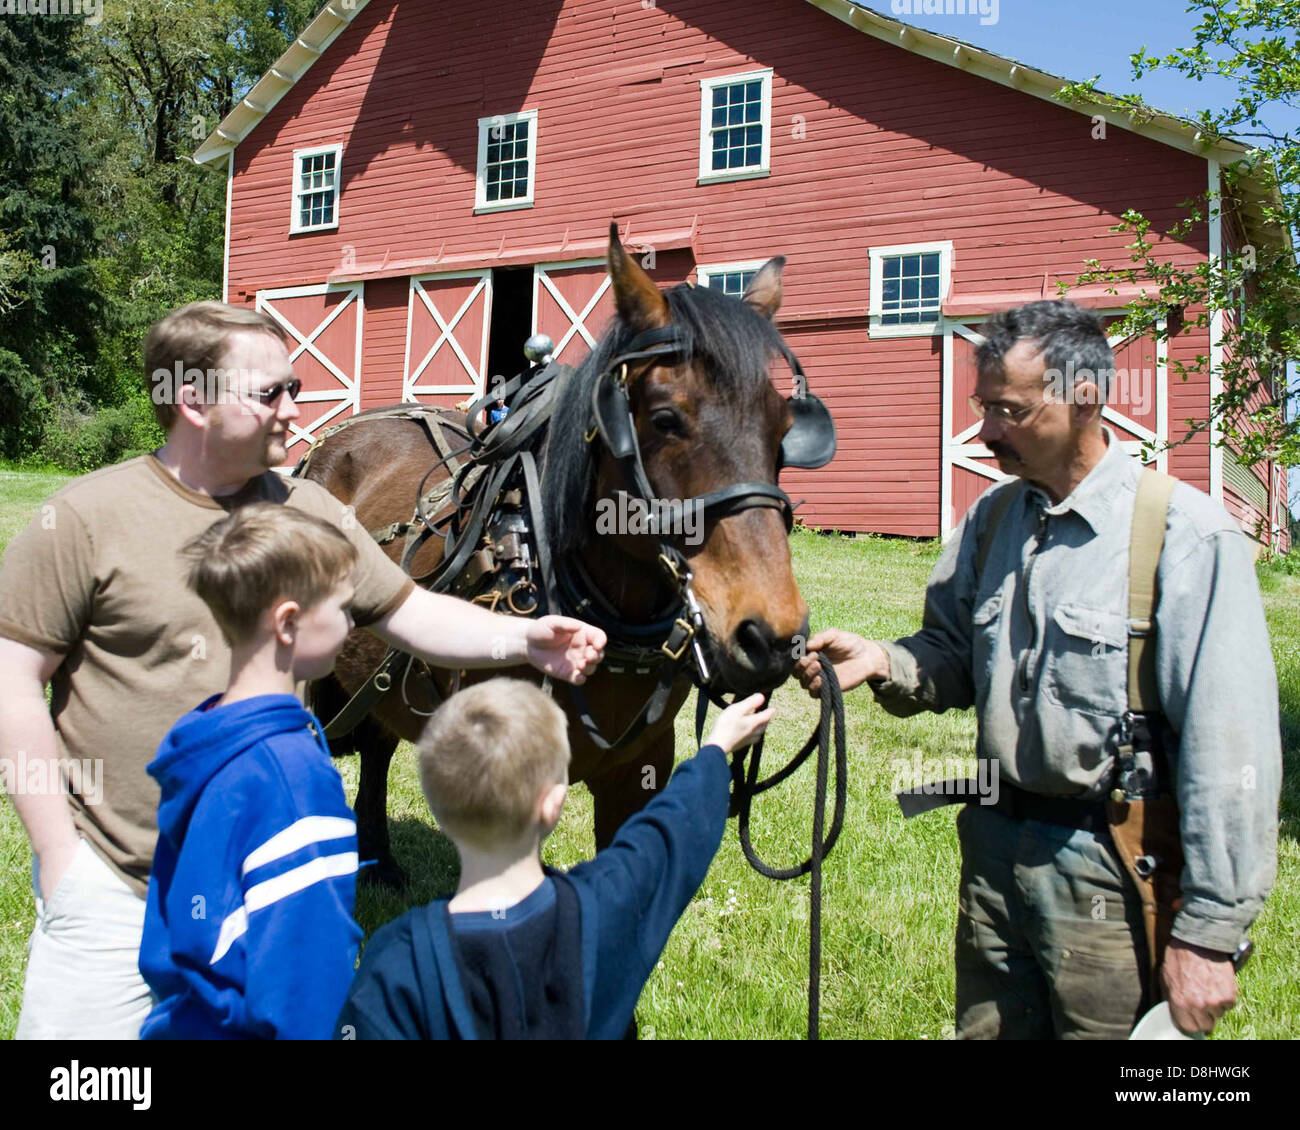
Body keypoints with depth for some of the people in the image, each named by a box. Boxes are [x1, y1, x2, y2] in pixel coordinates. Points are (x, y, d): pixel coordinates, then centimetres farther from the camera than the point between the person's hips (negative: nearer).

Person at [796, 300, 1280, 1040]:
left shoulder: (1187, 534, -17)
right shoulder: (994, 517, 5)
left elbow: (1229, 751, -18)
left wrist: (1209, 934, -17)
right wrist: (882, 663, -10)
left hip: (1112, 873, -6)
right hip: (996, 845, 6)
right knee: (987, 1027, 19)